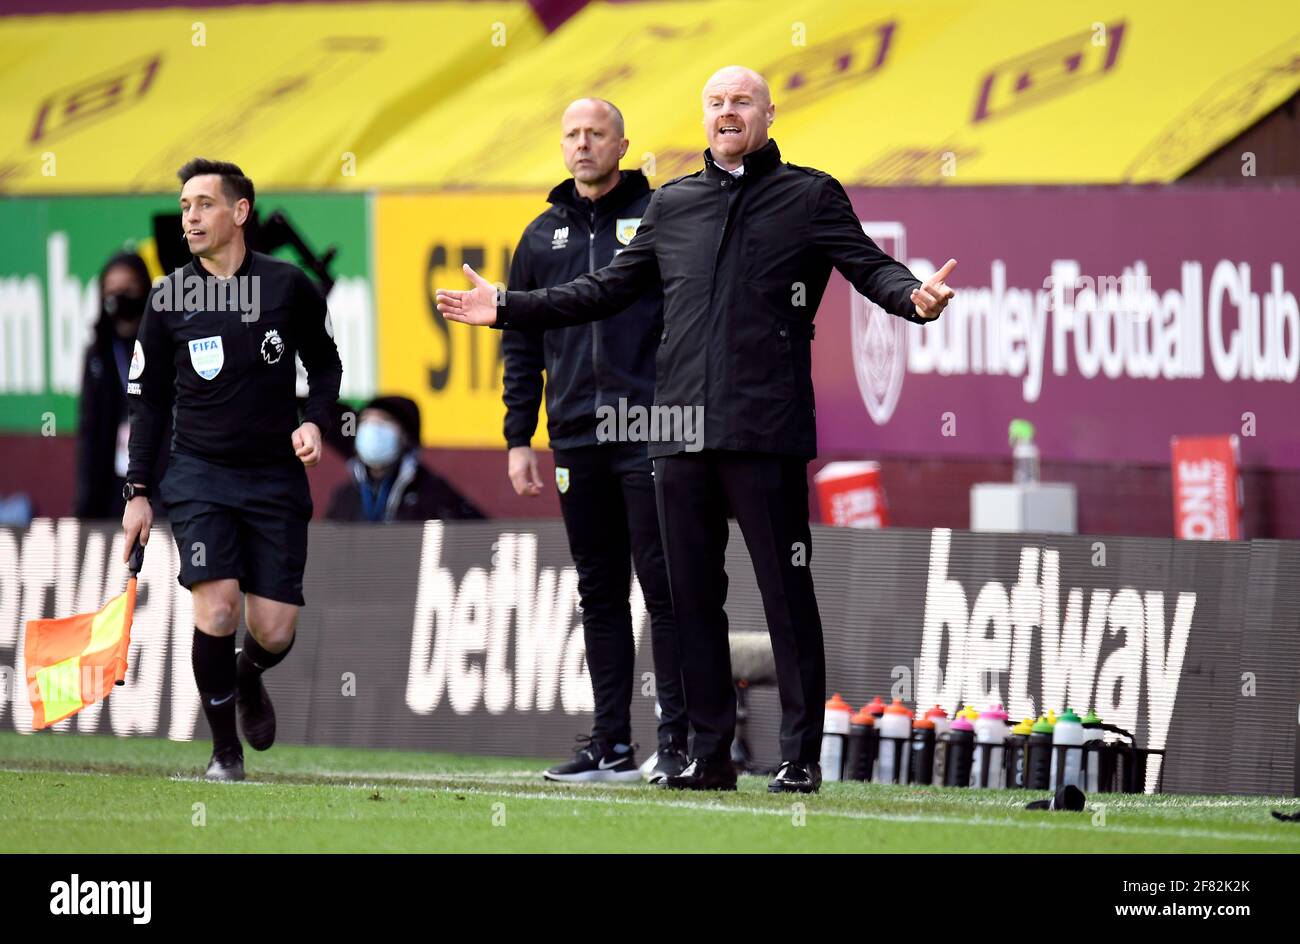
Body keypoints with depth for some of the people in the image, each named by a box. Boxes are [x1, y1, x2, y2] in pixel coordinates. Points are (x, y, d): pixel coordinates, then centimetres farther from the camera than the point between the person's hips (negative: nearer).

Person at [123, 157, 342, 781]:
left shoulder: (288, 287, -2)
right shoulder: (168, 298, 0)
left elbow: (324, 362, 14)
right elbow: (148, 399, 7)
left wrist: (315, 421, -5)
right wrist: (138, 491, 2)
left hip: (276, 476, 0)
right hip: (198, 473, 0)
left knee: (273, 633, -4)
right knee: (215, 612, -18)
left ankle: (248, 679, 34)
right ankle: (225, 751, 0)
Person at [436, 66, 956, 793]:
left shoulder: (810, 197, 6)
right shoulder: (673, 205, 18)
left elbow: (870, 267, -3)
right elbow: (607, 289, 26)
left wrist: (913, 296, -26)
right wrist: (507, 309, 24)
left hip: (767, 433, -5)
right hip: (681, 433, 5)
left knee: (786, 593, -5)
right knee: (694, 596, 6)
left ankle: (801, 755, 0)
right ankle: (711, 753, 12)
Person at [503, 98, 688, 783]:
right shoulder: (543, 237, 15)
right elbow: (521, 346, 17)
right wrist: (518, 438, 11)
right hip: (576, 438, 5)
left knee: (663, 585, -6)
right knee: (599, 592, 7)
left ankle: (678, 739, -5)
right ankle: (611, 744, 10)